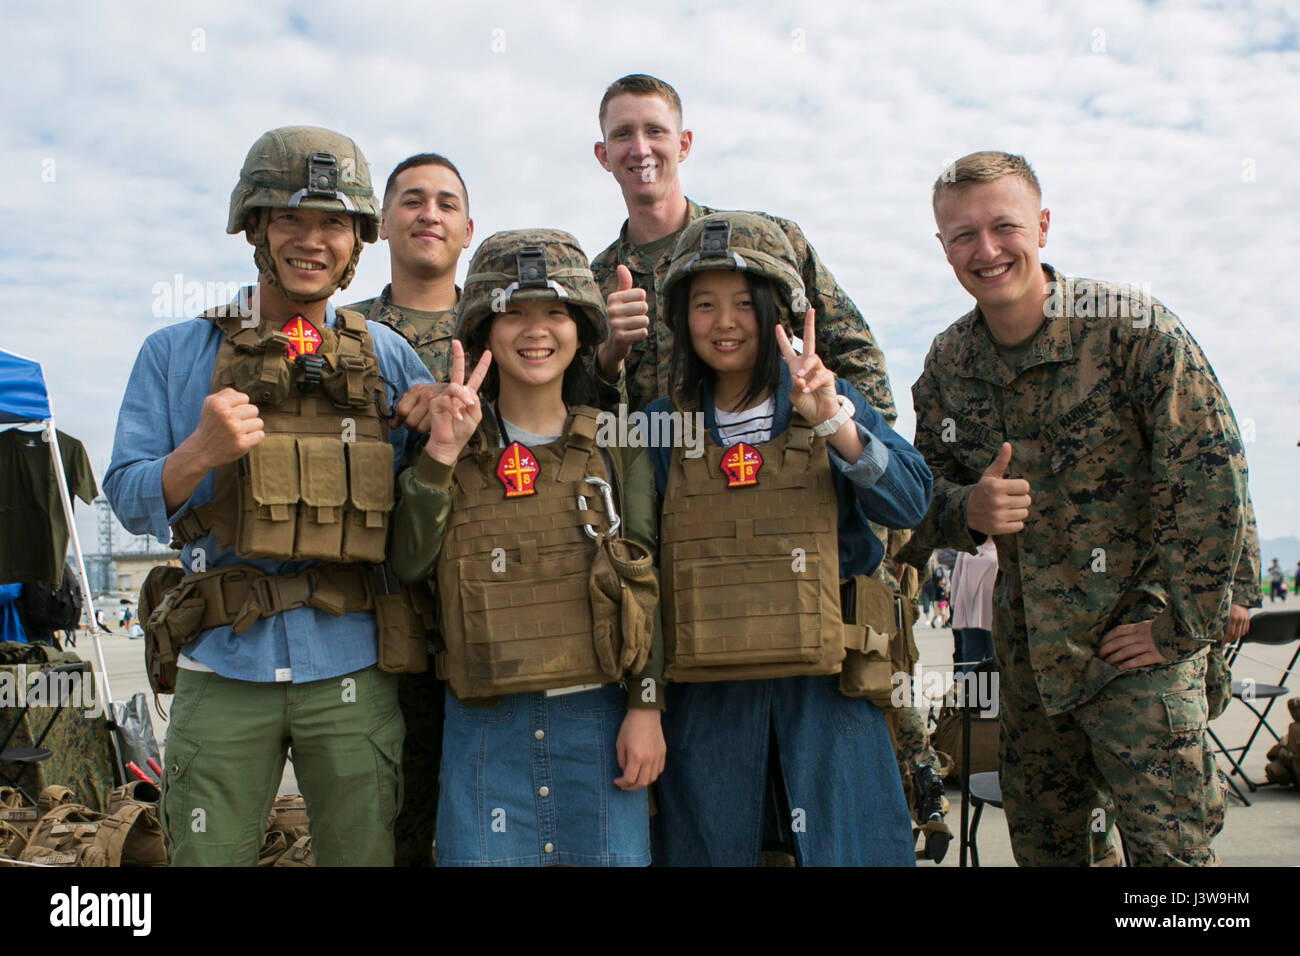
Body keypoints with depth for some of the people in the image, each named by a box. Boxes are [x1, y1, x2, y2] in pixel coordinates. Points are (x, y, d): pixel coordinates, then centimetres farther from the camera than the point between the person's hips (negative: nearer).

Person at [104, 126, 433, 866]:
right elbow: (130, 501, 2)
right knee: (208, 856, 8)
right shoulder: (177, 353, 7)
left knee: (364, 855, 9)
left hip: (350, 669, 0)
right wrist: (200, 453, -17)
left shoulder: (388, 358, 6)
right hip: (223, 669, 0)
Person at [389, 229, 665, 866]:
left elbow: (645, 584, 2)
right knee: (483, 853, 4)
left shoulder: (614, 448, 3)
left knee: (610, 854, 5)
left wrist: (646, 707, -3)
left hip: (595, 718, 0)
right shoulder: (460, 441, 4)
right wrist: (440, 455, -17)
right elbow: (409, 565, -6)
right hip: (484, 725, 0)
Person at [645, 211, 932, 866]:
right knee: (709, 847, 10)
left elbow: (909, 504, -8)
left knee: (846, 846, 4)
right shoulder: (664, 424, 5)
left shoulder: (828, 401, 3)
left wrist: (833, 422, -22)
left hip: (824, 687, -1)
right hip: (706, 690, 1)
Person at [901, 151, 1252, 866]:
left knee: (1169, 846, -4)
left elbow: (1209, 471, -16)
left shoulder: (1132, 329, -15)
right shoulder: (946, 365, 0)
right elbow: (924, 497, 7)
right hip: (1026, 648, 5)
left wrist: (1181, 625, -16)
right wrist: (968, 510, -17)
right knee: (1041, 844, 16)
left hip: (1136, 640, -5)